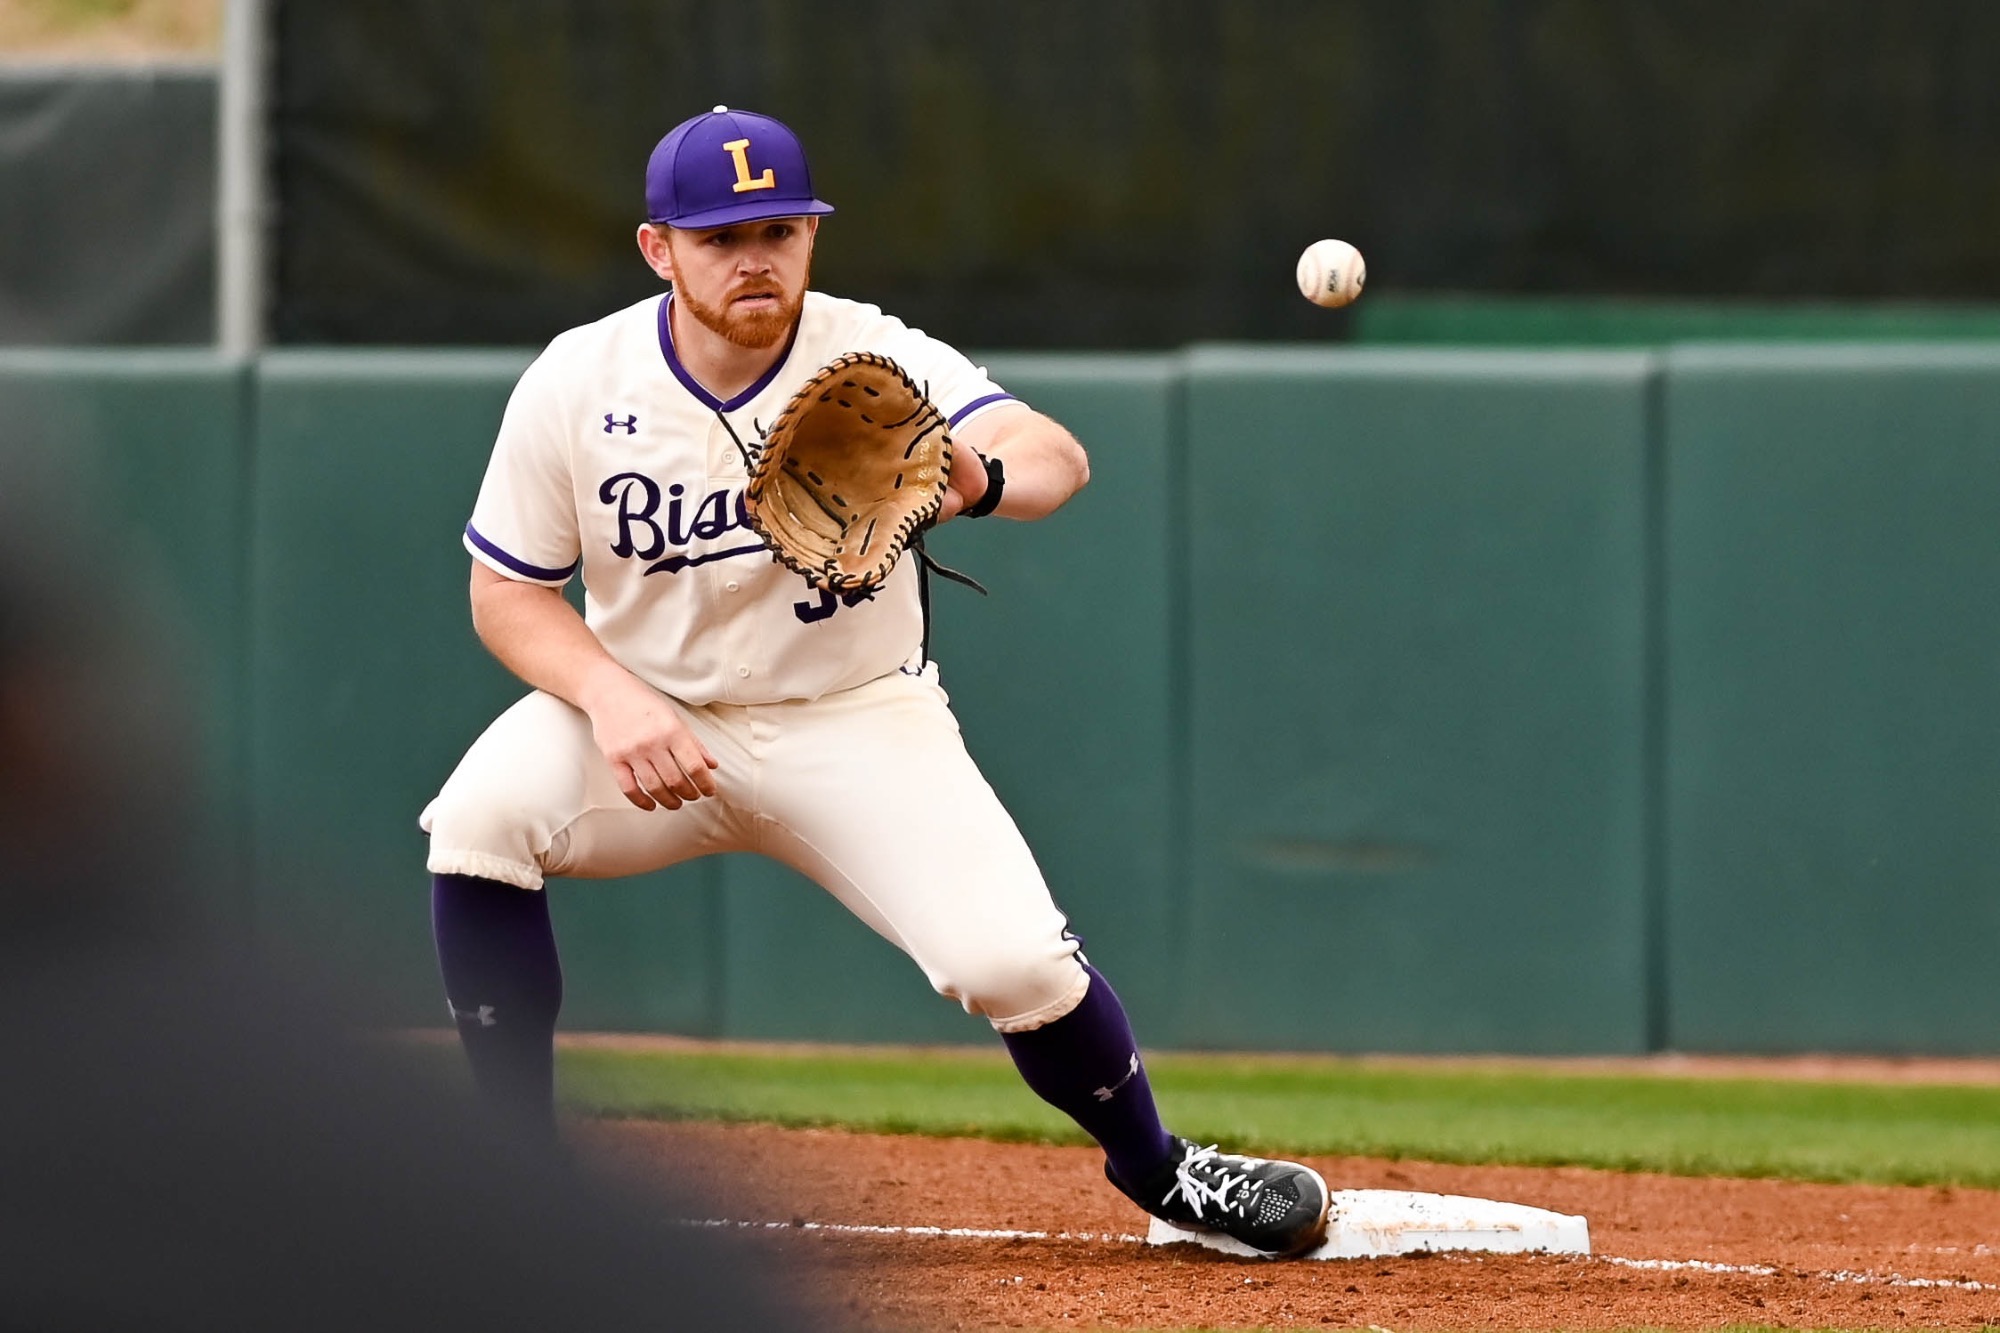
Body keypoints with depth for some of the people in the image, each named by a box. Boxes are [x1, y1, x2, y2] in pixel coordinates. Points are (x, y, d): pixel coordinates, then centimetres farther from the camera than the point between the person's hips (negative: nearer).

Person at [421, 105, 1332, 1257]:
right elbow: (508, 595, -5)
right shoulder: (576, 384, -12)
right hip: (649, 717, 1)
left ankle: (1156, 1167, 12)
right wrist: (613, 698, -25)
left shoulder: (874, 361, -16)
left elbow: (1056, 457, -32)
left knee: (1013, 960, -20)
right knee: (483, 816, -28)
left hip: (859, 719, -1)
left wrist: (980, 480, -56)